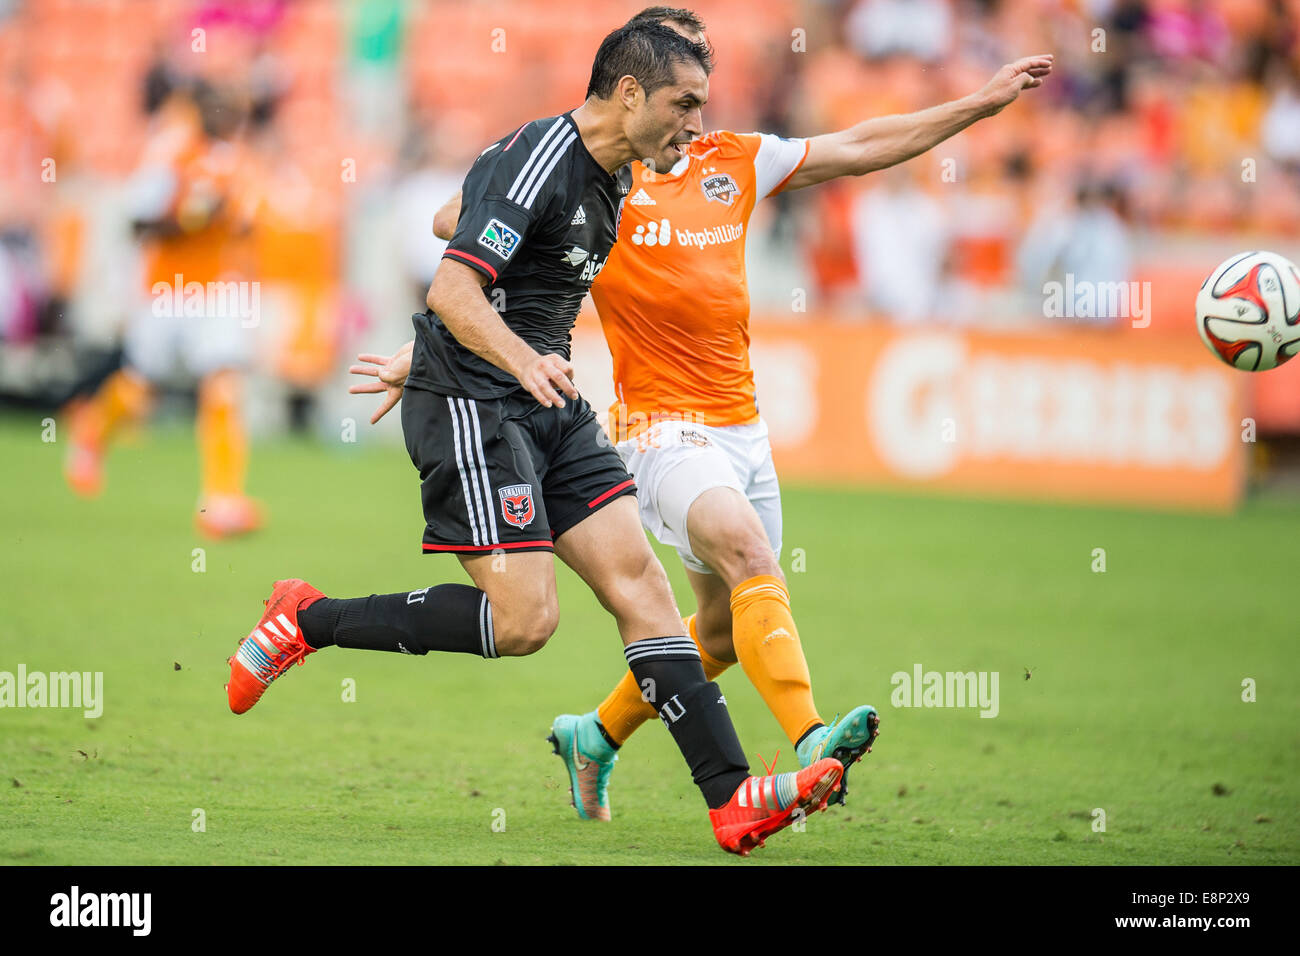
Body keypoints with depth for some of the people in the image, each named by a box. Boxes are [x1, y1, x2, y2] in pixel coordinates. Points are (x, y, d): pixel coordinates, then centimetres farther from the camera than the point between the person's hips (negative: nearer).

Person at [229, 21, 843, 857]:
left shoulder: (612, 179, 13)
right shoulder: (537, 161, -17)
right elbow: (453, 291, -26)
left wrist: (426, 361, 34)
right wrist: (524, 362, -41)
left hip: (550, 408, 9)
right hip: (470, 404, -9)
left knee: (639, 580, -2)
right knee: (524, 619, -14)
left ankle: (731, 798, -6)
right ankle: (309, 620, 1)